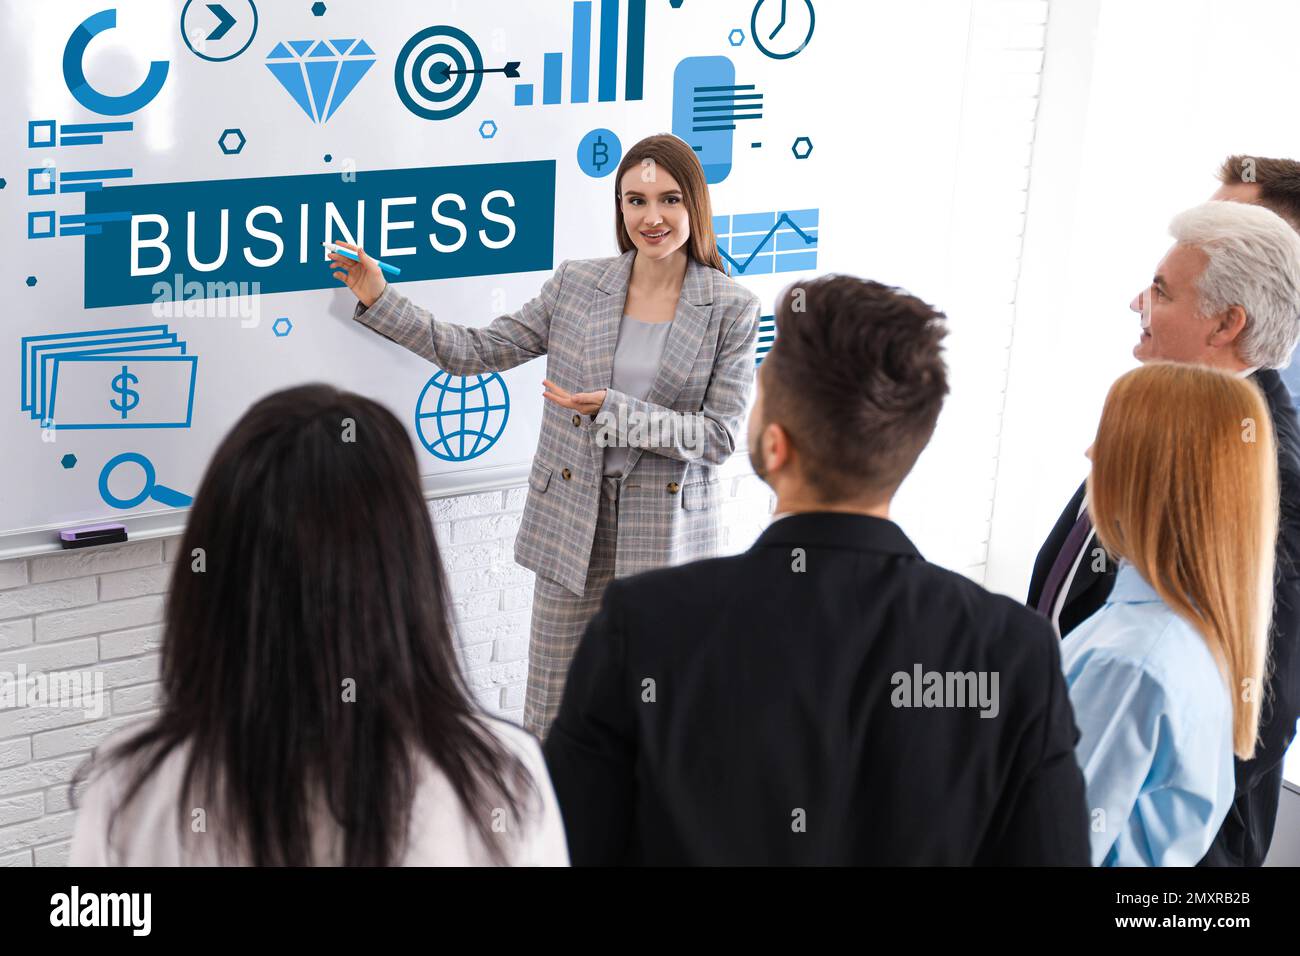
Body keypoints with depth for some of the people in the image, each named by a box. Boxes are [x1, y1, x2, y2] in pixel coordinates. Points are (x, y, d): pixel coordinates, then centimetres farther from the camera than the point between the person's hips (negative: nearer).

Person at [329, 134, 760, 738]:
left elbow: (719, 438, -8)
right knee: (553, 710, 6)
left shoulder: (732, 308, -4)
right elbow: (476, 352, 6)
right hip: (572, 520, 2)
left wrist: (616, 412, -19)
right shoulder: (576, 285, 3)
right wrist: (379, 301, 0)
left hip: (669, 525, -2)